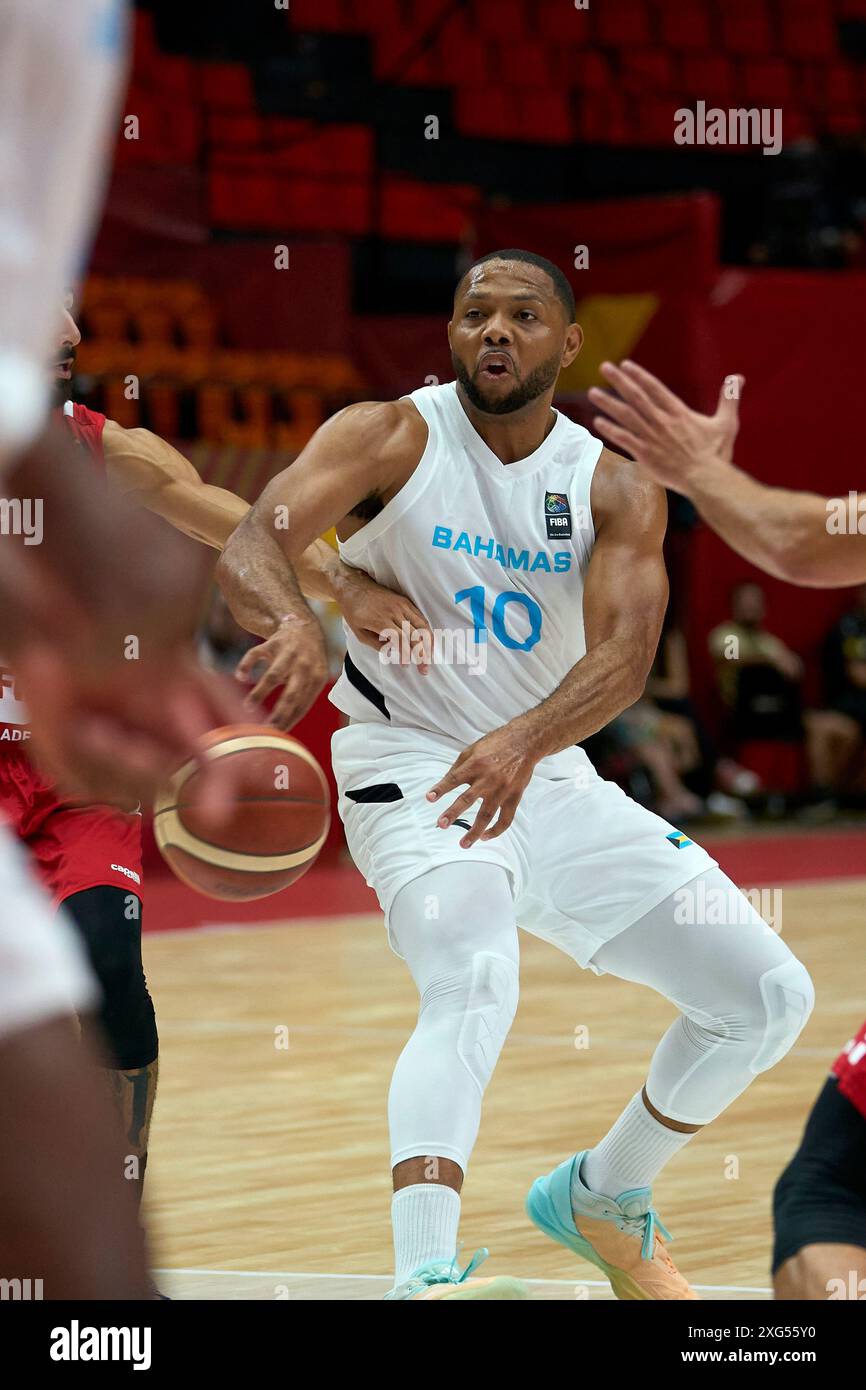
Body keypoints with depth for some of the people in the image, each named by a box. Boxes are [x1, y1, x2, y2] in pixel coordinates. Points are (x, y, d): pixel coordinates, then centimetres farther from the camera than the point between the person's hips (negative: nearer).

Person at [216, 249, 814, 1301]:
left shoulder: (617, 490, -1)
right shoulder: (390, 438, -9)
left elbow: (624, 653, -17)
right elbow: (248, 549, -24)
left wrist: (523, 741, -39)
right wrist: (293, 623, -49)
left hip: (552, 777, 6)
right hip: (411, 771, -5)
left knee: (770, 997, 6)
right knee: (473, 980, -36)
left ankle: (600, 1198, 28)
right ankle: (422, 1281, -49)